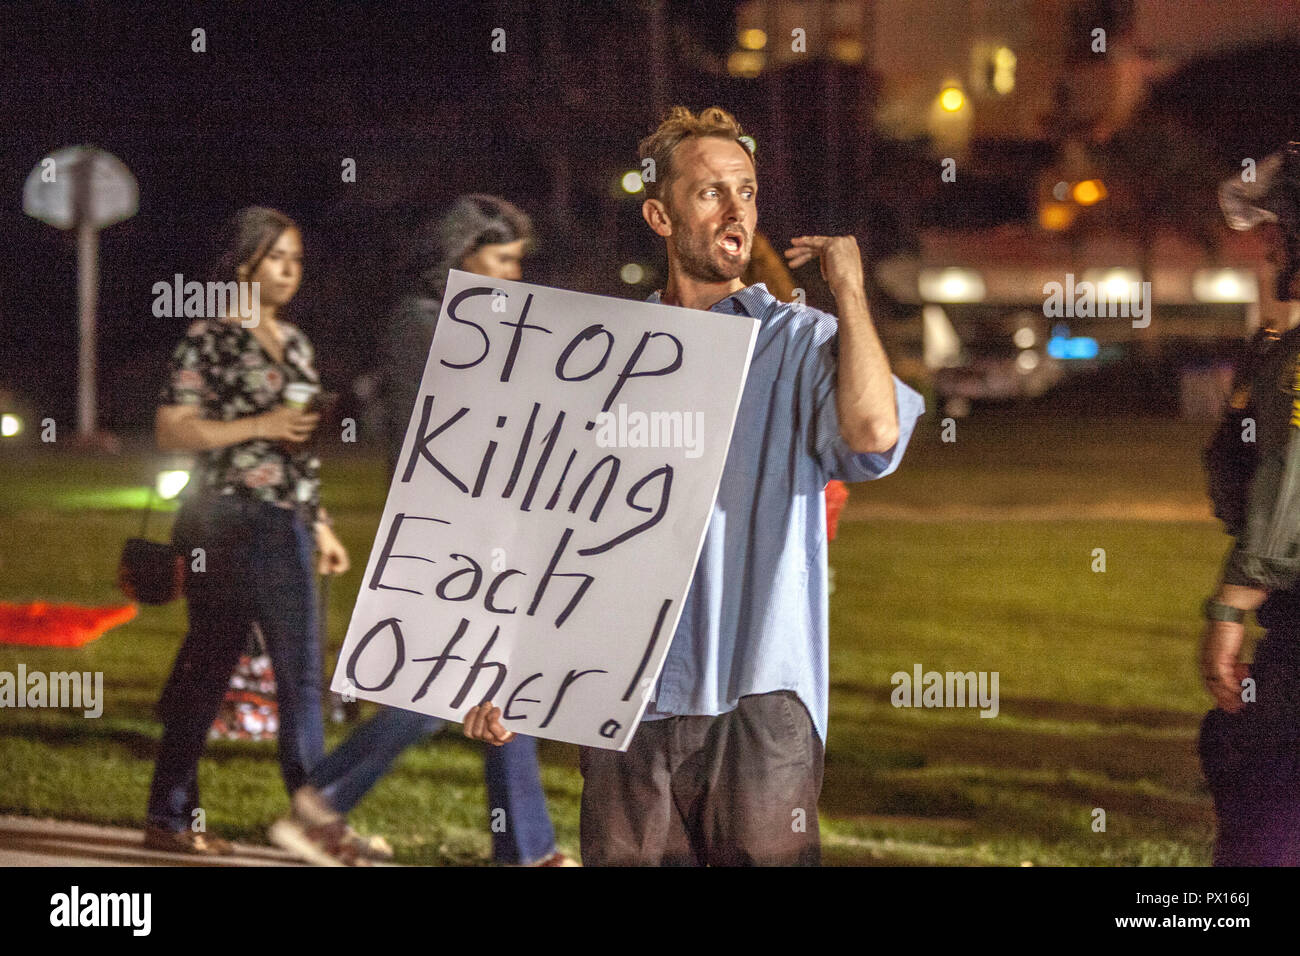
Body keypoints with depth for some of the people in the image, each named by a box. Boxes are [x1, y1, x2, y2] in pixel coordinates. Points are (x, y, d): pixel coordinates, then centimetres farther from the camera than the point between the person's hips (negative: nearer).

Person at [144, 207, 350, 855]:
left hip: (285, 529, 7)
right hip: (227, 526, -7)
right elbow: (170, 431, -11)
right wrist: (260, 425, -17)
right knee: (208, 668, -4)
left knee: (301, 676, 4)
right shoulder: (209, 339, -5)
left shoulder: (293, 343, 17)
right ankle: (171, 816, 2)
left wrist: (320, 527, 20)